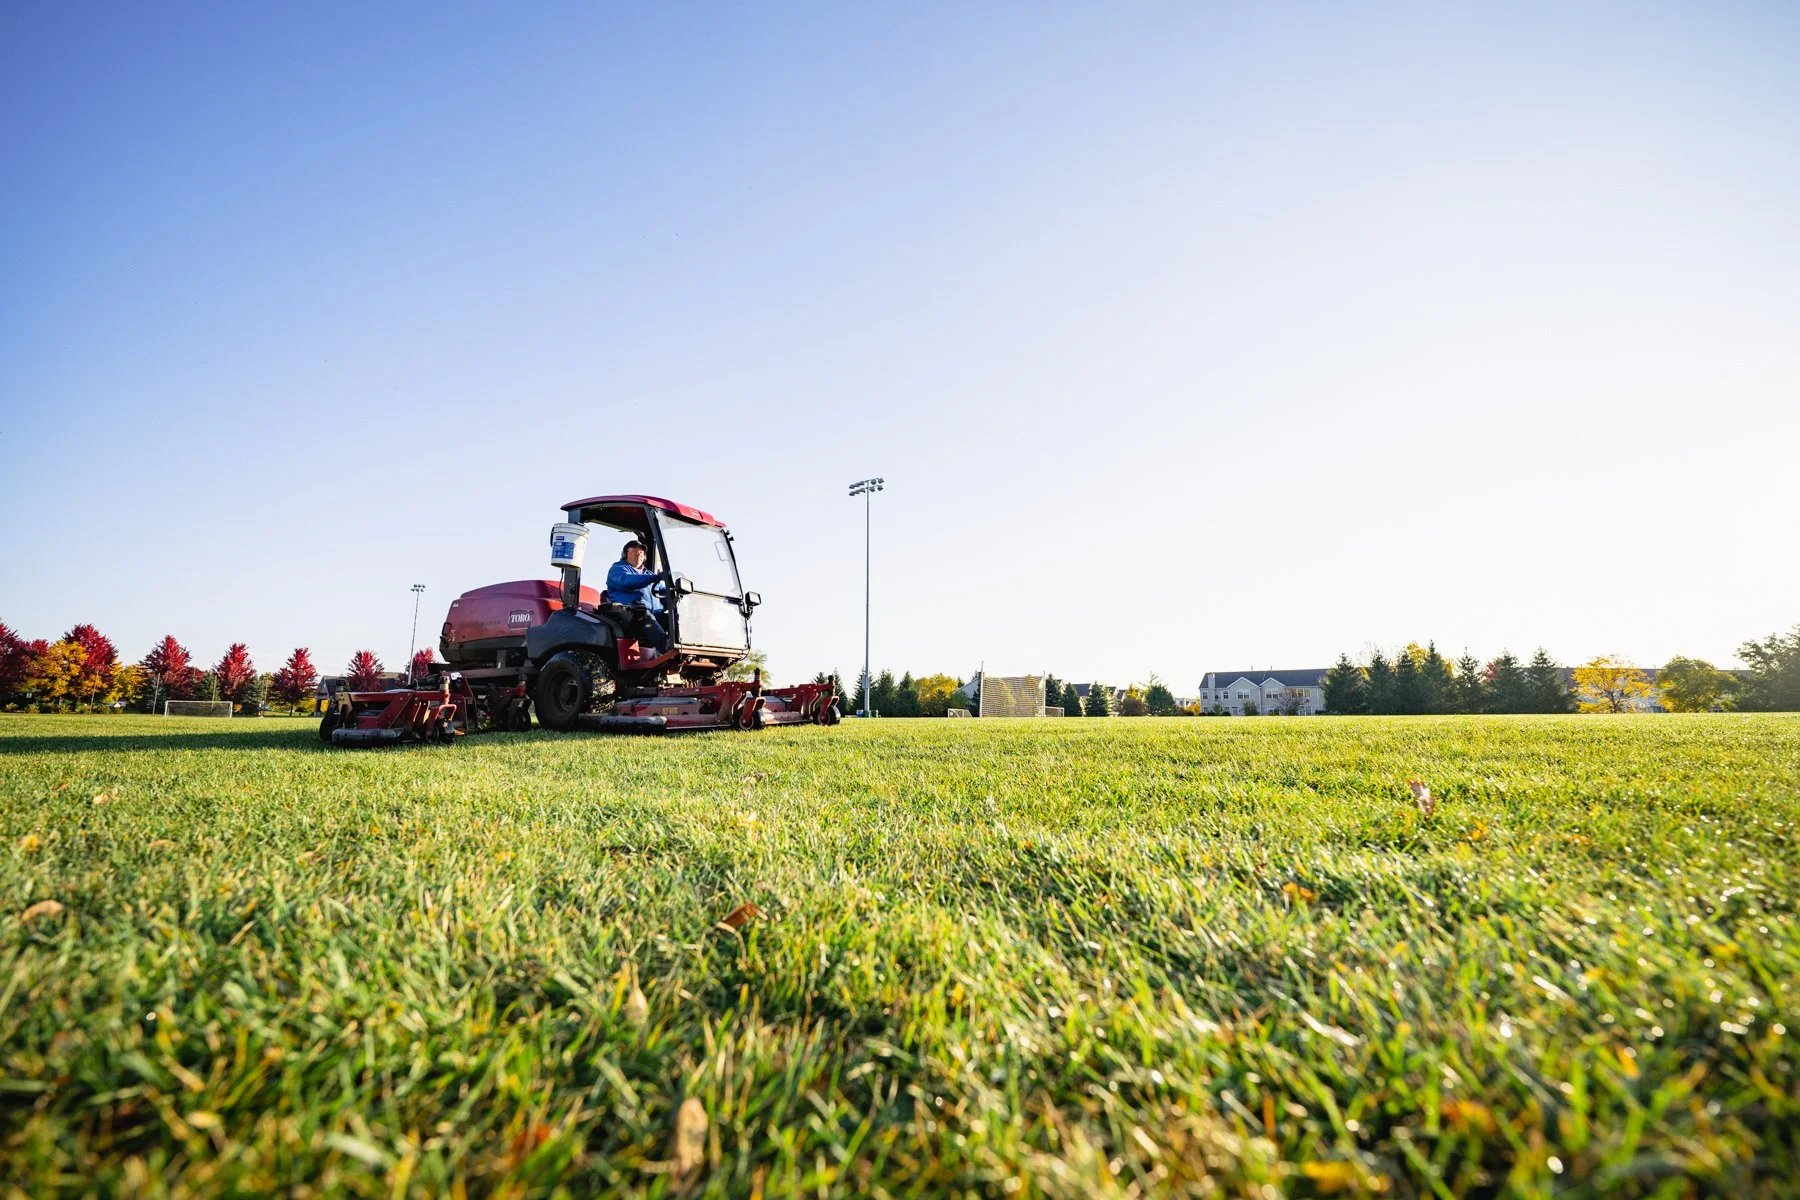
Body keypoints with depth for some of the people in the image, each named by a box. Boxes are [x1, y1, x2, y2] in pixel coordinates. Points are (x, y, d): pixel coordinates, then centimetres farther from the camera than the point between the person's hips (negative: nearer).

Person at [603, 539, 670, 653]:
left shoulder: (648, 574, 37)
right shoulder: (618, 569, 15)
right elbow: (626, 581, -9)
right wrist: (655, 577, -21)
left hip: (655, 614, 6)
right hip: (629, 614, -6)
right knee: (644, 614, -41)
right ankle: (666, 646, -65)